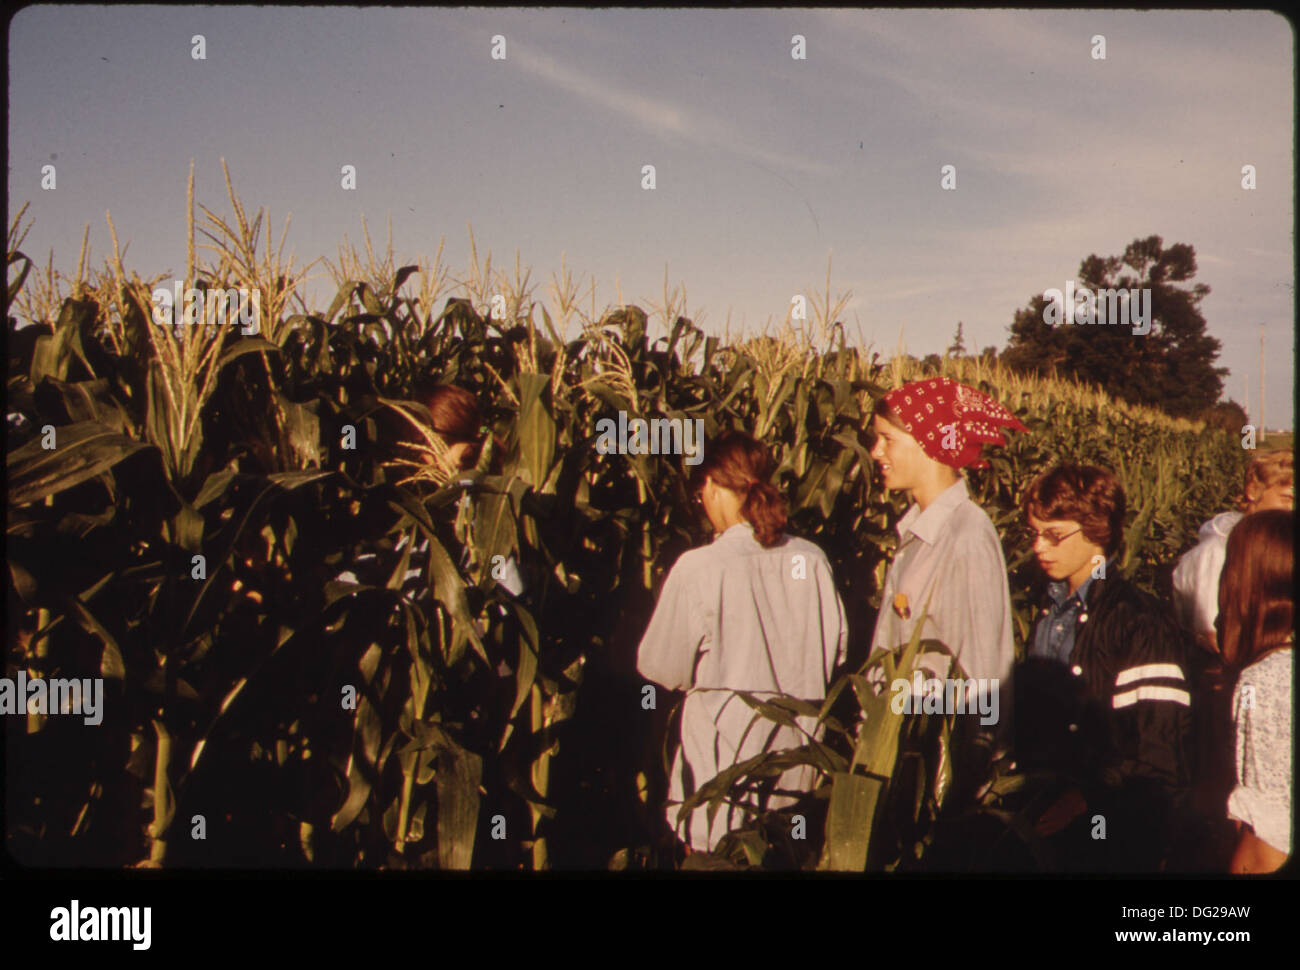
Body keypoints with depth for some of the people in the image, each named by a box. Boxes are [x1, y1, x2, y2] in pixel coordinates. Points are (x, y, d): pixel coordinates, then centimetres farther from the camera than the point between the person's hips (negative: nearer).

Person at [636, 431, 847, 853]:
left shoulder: (698, 567, -16)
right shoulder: (811, 559, -4)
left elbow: (662, 668, -7)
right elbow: (835, 652, 6)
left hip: (724, 749, -4)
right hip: (796, 749, 4)